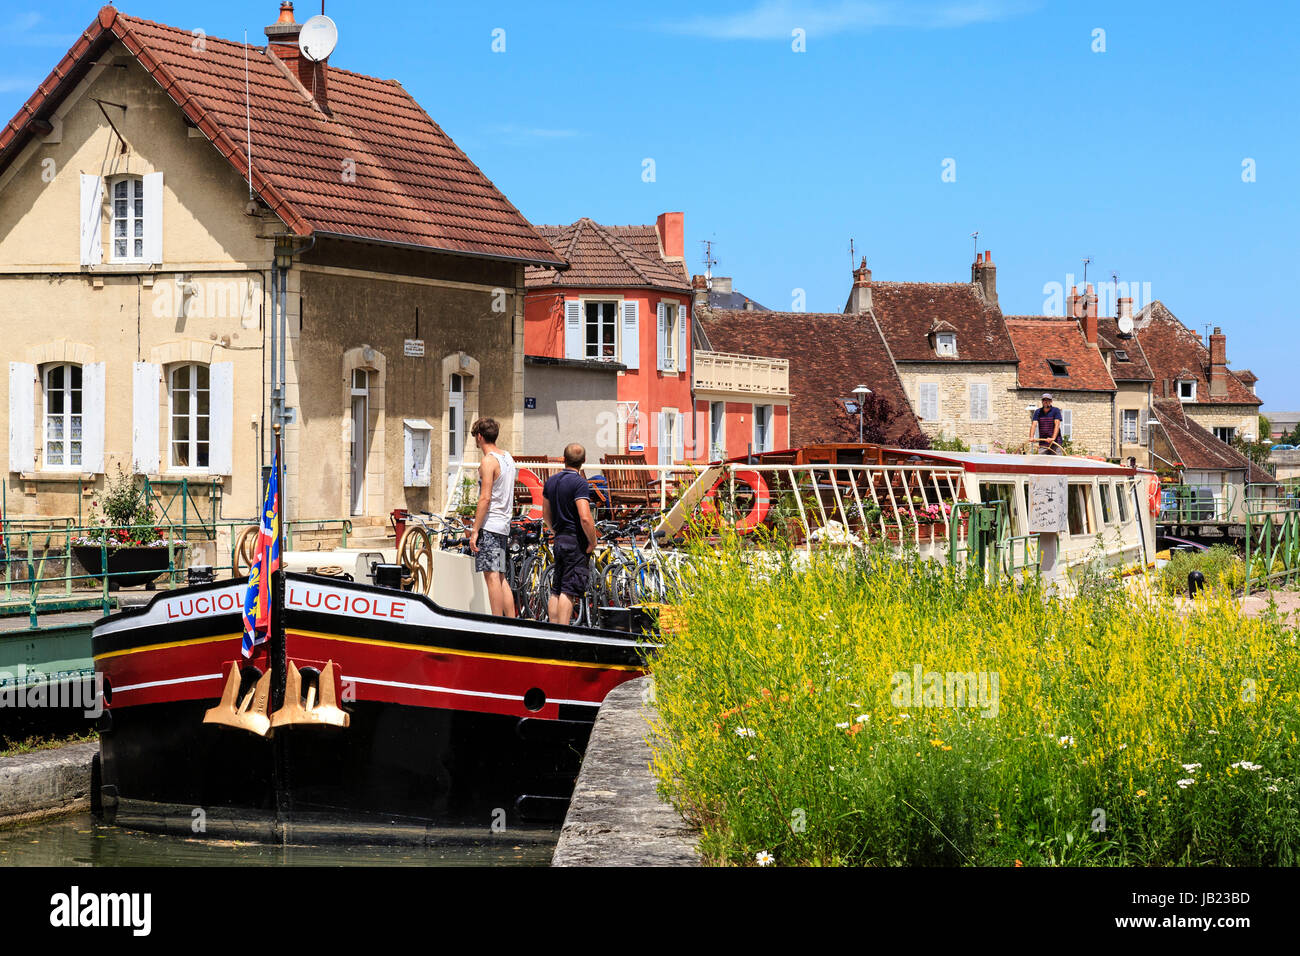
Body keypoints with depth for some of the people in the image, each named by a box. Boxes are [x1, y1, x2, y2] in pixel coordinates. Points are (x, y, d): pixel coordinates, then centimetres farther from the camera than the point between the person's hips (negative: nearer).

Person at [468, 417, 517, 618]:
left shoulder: (488, 461, -12)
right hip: (504, 526, 9)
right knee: (502, 578, 11)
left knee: (491, 575, -8)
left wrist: (475, 530, -16)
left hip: (489, 526, -9)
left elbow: (485, 498, -17)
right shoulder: (507, 458, 15)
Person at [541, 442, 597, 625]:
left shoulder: (551, 481, 10)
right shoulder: (579, 483, -14)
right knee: (569, 590, -8)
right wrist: (593, 542, -11)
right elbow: (585, 518, -22)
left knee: (556, 590, 12)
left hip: (559, 541, 7)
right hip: (576, 543, -7)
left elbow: (546, 515, 19)